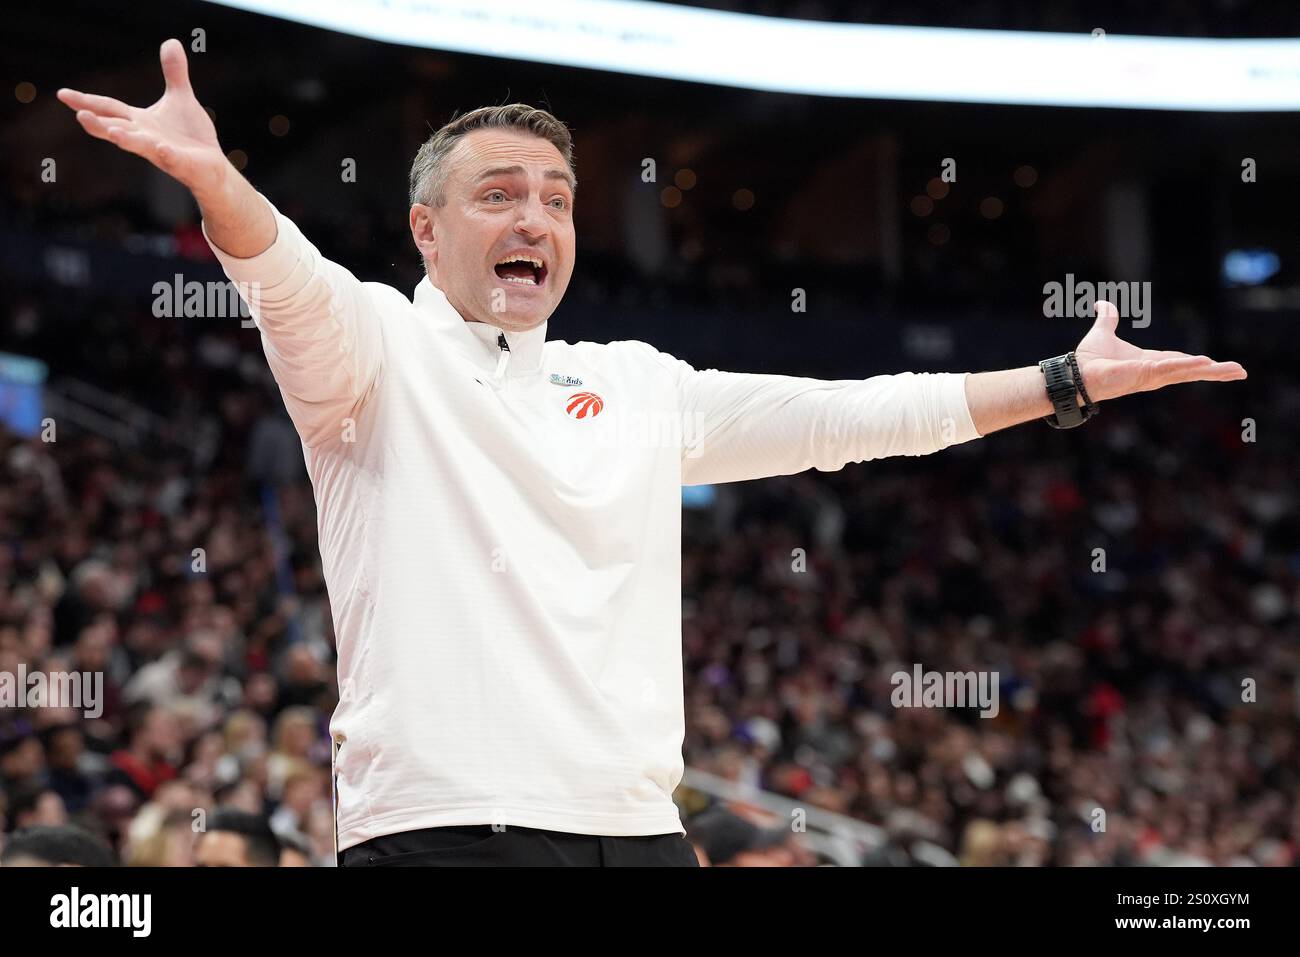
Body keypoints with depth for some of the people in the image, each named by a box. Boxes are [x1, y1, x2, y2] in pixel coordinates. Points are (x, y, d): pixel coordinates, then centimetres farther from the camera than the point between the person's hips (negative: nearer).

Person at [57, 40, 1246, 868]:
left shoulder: (638, 385, 22)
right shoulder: (379, 351, 5)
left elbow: (842, 415, 25)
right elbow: (291, 282, -16)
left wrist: (1068, 383, 23)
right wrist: (212, 179, -38)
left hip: (638, 834, 6)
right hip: (440, 829, -5)